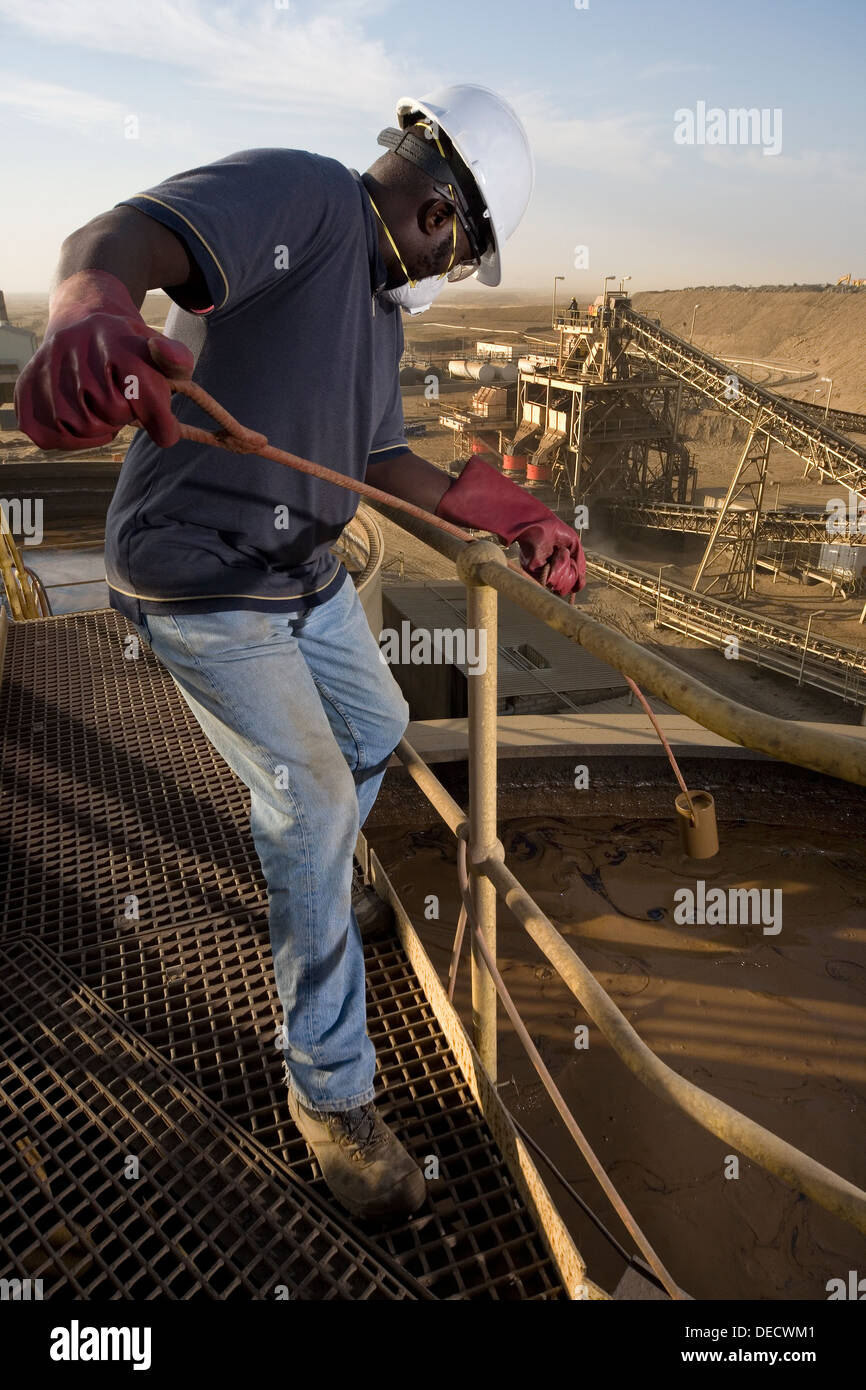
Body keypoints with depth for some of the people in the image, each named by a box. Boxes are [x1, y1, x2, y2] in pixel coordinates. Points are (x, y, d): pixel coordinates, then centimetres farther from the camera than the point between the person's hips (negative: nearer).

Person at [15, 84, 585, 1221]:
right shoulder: (299, 194, -17)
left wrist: (511, 520, 1)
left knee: (376, 725, 23)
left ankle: (305, 892, 51)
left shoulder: (382, 301, 13)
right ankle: (331, 1090, 10)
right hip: (202, 583, -10)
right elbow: (120, 237, -35)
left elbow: (382, 458, 12)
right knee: (314, 798, -9)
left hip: (307, 573, 10)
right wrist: (91, 313, -60)